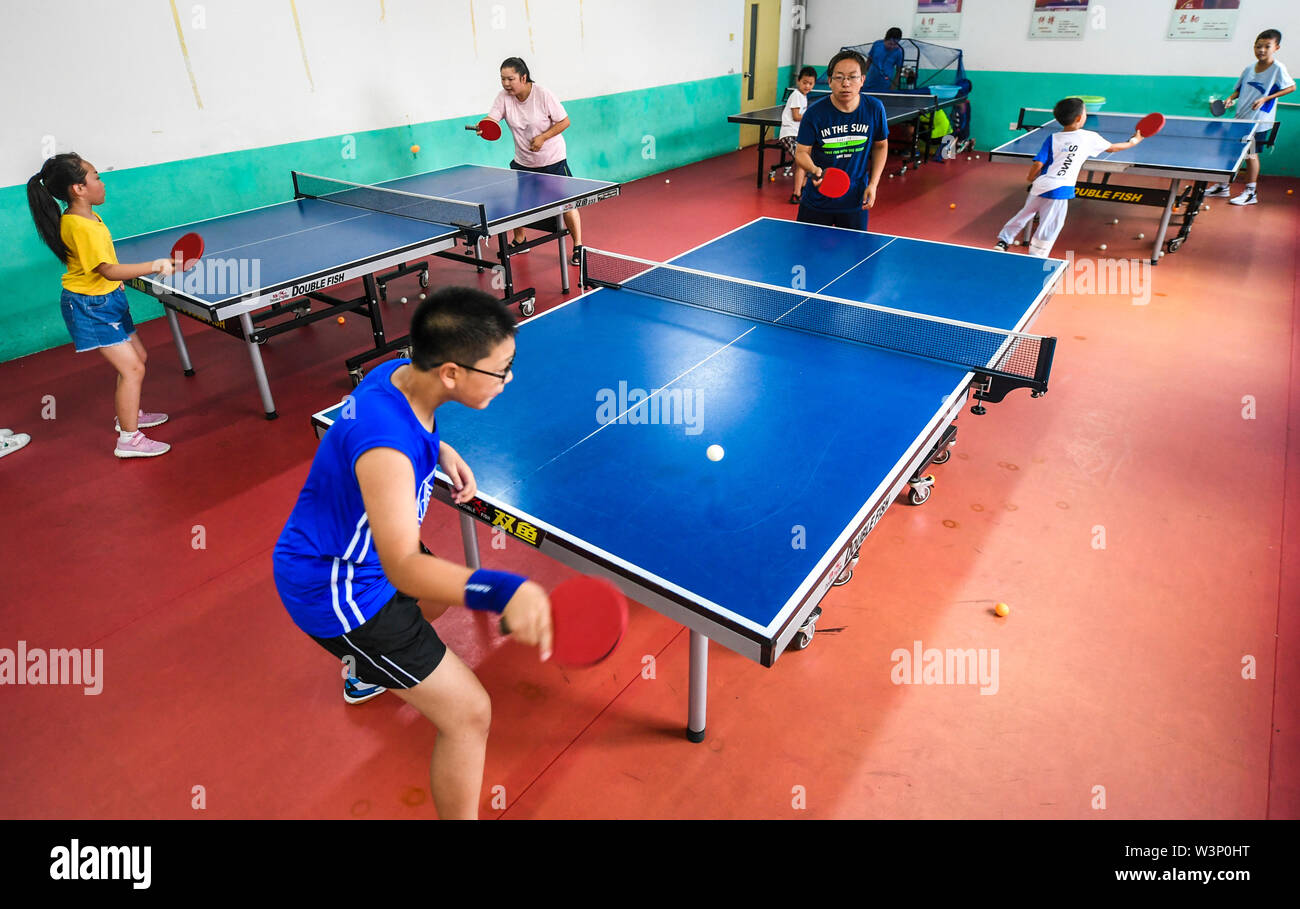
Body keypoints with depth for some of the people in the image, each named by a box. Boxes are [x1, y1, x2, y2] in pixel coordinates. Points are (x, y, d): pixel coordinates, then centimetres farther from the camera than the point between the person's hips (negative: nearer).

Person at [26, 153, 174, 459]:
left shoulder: (85, 216, 4)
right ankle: (128, 440, -2)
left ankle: (128, 414, 38)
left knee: (138, 356, 20)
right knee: (132, 369, -10)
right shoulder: (80, 227, -27)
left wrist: (116, 283, 22)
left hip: (107, 299, 10)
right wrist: (153, 266, -42)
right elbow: (108, 270, -32)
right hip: (89, 307, -10)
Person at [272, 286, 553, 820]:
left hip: (354, 553, 10)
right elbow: (403, 566, -46)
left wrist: (439, 450, -4)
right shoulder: (384, 448, -40)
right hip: (336, 591, -9)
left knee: (439, 596, 39)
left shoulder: (398, 373, -10)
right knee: (469, 714, -8)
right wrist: (505, 591, -62)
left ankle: (363, 675, 67)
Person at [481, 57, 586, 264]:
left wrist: (543, 137, -22)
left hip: (552, 161, -4)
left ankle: (578, 246, 9)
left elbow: (564, 122, -12)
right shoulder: (504, 97, -6)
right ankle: (519, 241, 32)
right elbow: (492, 118, -17)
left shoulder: (543, 95, -16)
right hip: (522, 162, 5)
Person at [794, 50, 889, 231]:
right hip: (817, 201, -1)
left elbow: (881, 146, 9)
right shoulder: (815, 112, -12)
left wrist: (873, 183, 0)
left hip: (856, 202, 2)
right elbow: (801, 152, -9)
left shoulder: (874, 108, -5)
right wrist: (814, 170, -31)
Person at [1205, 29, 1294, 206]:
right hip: (1240, 118, 6)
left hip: (1259, 120, -6)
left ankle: (1250, 193, 5)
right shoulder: (1248, 69, 6)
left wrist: (1265, 99, -16)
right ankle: (1222, 186, 24)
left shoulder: (1277, 68, -9)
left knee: (1251, 154, -3)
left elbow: (1291, 87, -6)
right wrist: (1230, 98, -1)